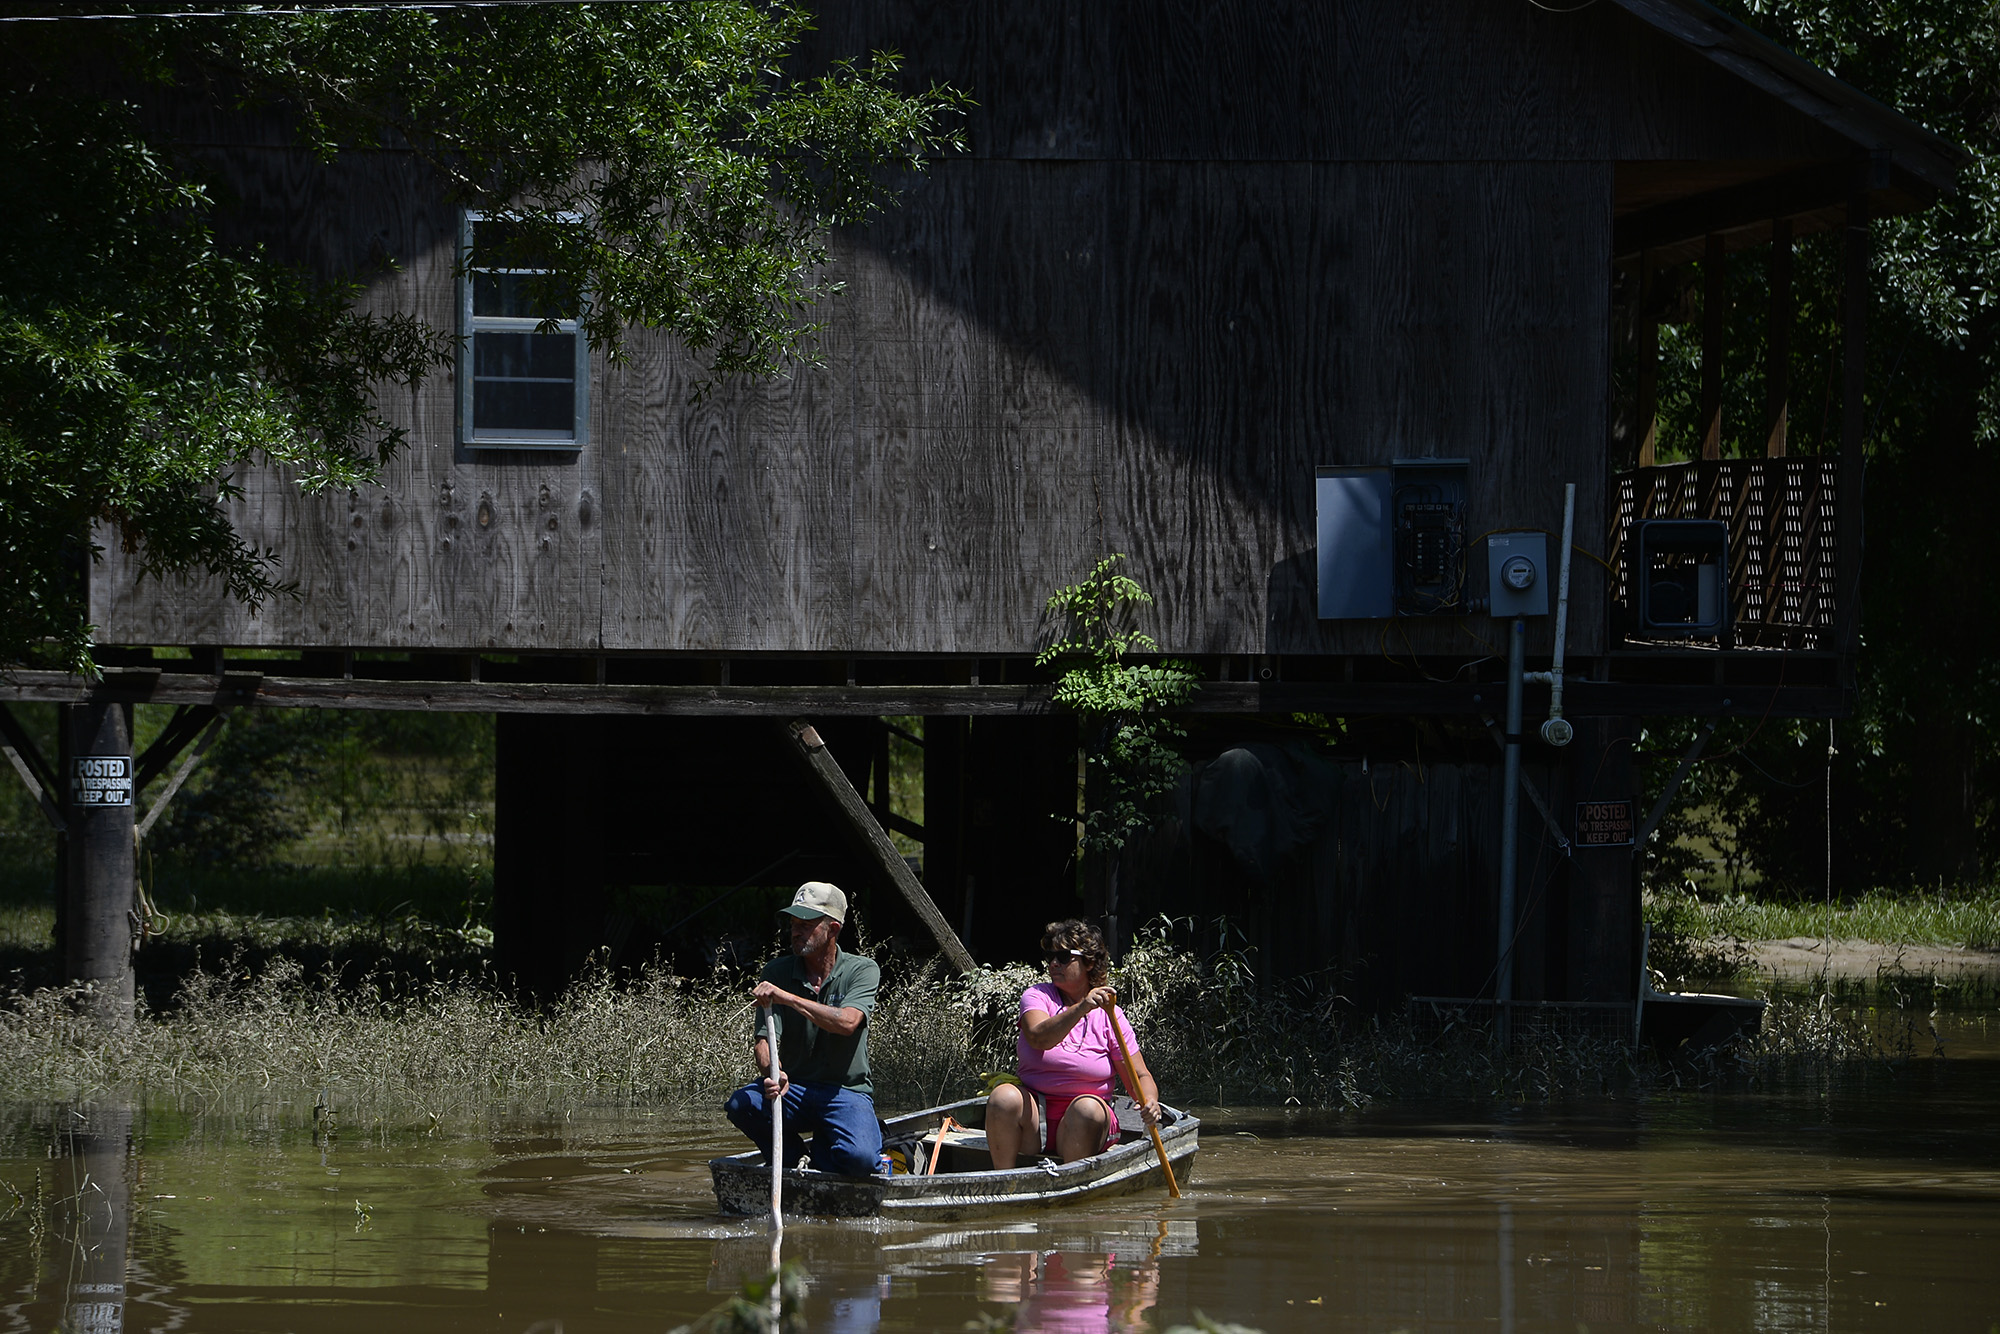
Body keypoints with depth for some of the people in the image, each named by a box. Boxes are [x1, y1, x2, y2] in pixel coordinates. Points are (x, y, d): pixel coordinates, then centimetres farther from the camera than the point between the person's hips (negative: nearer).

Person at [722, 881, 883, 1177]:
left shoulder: (863, 971, -3)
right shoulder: (777, 972, 3)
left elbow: (846, 1022, -22)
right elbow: (764, 1039, -6)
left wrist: (787, 997, -28)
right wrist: (773, 1072, -29)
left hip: (847, 1092, -2)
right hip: (793, 1088, 2)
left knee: (859, 1159, -32)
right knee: (740, 1105, -29)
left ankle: (822, 1146, 7)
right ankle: (792, 1161, 0)